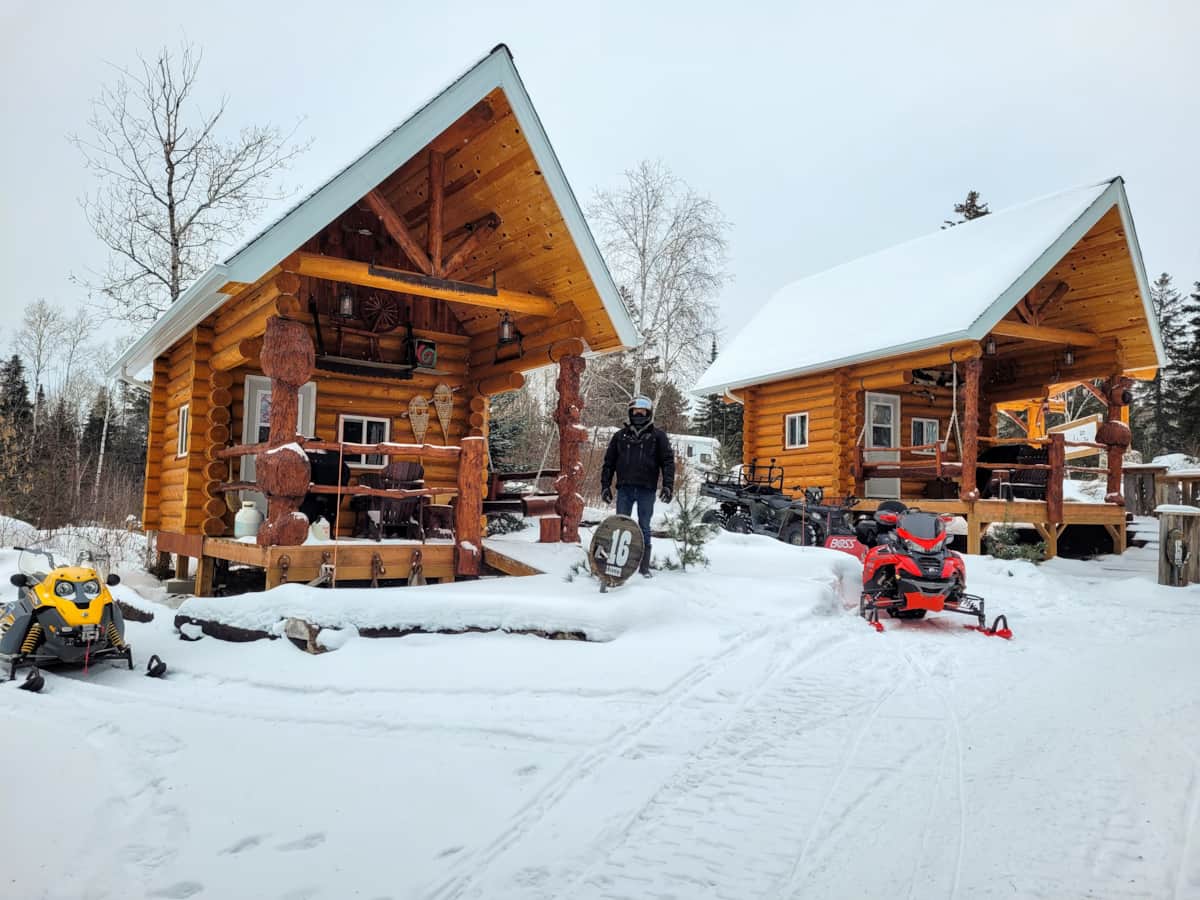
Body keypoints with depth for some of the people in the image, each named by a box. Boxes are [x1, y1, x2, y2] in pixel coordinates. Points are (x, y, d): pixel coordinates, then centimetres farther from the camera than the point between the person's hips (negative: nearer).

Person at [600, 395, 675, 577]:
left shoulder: (658, 435, 7)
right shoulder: (621, 435, 13)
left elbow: (668, 462, 2)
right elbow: (609, 462, 14)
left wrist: (668, 486, -8)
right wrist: (605, 485, 7)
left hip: (647, 489, -2)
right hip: (624, 489, 2)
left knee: (644, 528, 3)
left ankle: (644, 567, 8)